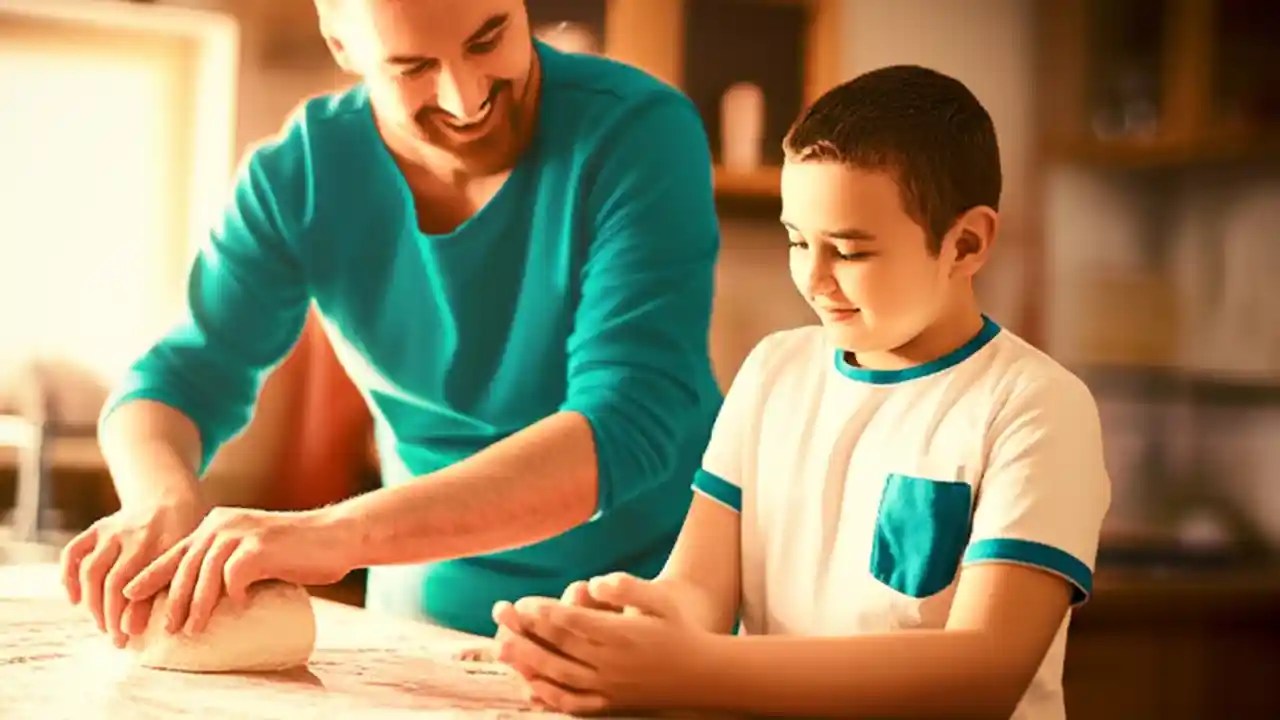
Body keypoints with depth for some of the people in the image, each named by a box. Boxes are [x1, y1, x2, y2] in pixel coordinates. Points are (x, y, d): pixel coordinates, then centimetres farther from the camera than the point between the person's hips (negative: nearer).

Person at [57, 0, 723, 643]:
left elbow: (628, 424, -26)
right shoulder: (300, 170, -5)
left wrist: (340, 533, -37)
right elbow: (182, 377, -1)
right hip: (422, 613, 3)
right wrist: (162, 502, -24)